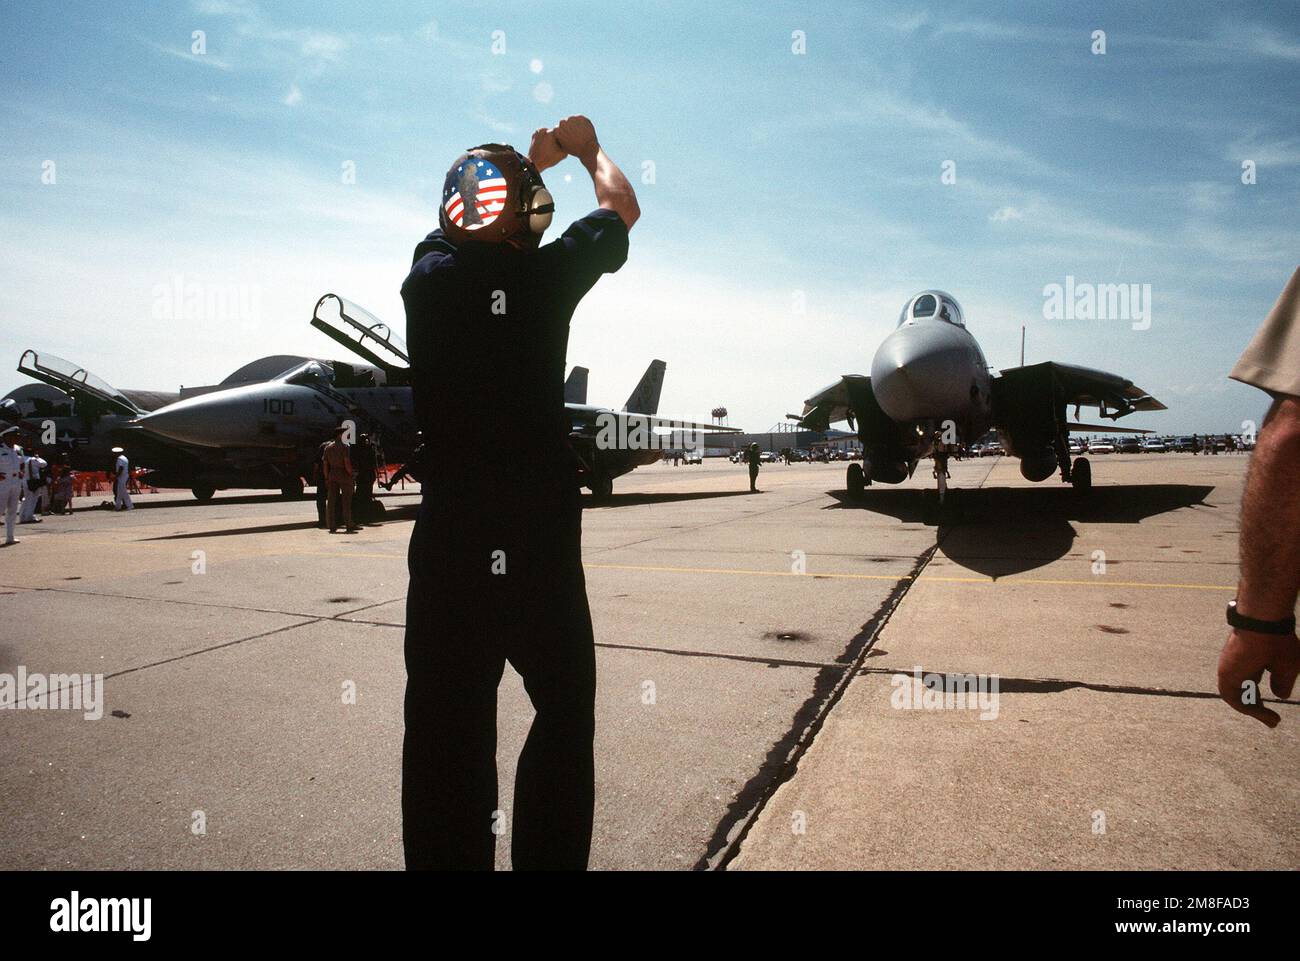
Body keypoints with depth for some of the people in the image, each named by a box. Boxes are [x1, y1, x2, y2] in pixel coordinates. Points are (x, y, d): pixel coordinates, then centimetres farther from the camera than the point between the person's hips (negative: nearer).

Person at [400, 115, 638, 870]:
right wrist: (588, 150, 32)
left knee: (447, 730, 10)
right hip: (539, 539, -2)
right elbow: (623, 207, 14)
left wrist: (531, 160, 36)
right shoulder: (544, 273, -6)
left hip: (448, 538, 3)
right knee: (564, 715, 17)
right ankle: (550, 855, 25)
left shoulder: (428, 275, 1)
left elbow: (469, 227, 25)